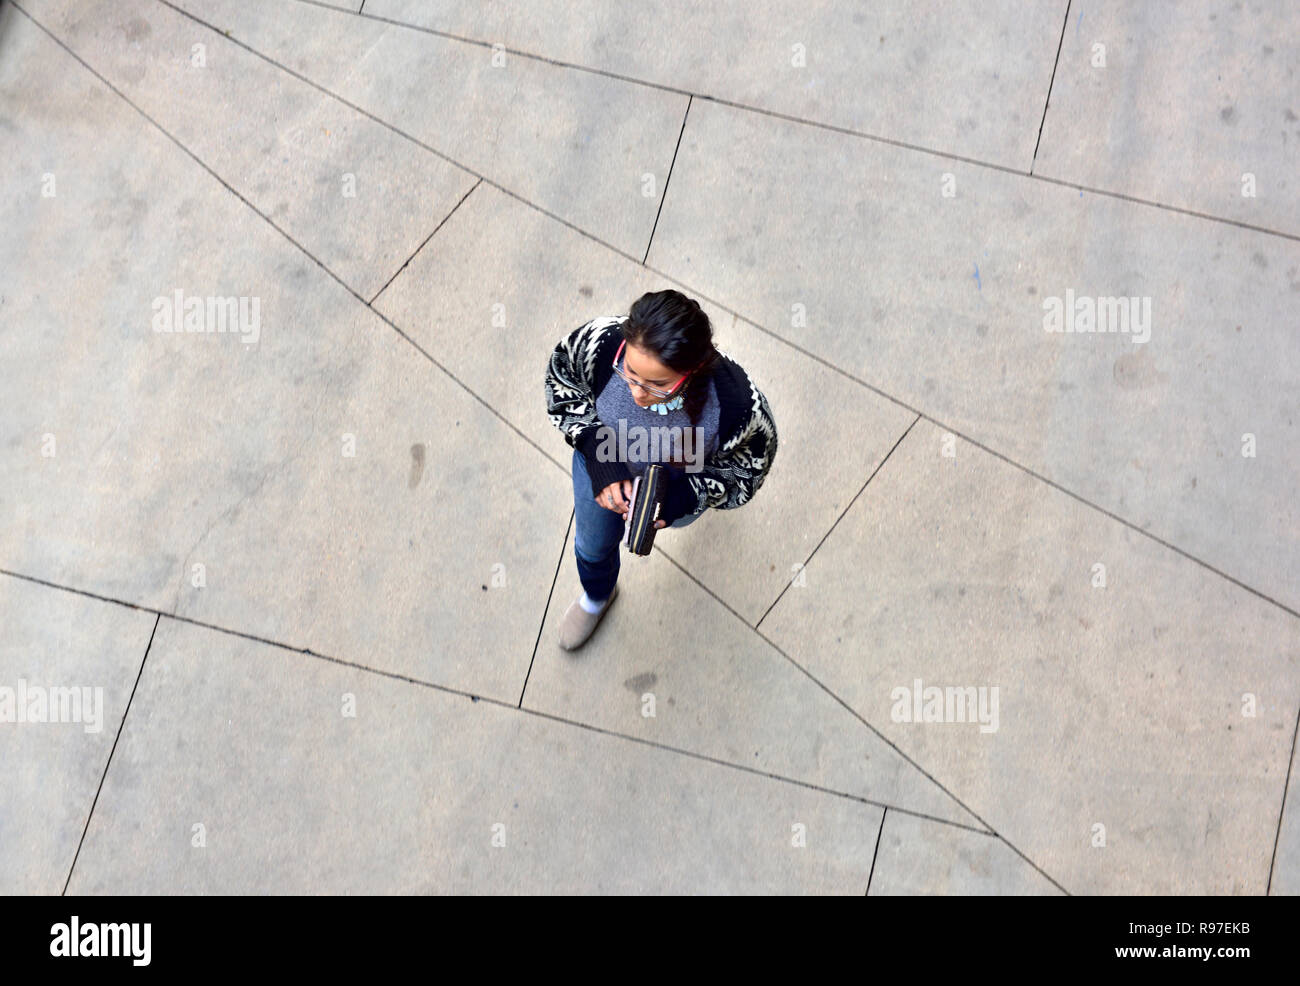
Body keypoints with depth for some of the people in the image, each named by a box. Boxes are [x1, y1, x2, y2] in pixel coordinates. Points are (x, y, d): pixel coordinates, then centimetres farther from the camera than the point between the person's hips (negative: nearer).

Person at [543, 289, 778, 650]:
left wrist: (685, 498, -40)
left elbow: (748, 470, -23)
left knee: (677, 515, 39)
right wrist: (594, 446, -33)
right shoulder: (601, 341, -43)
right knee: (593, 544, 32)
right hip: (604, 458, 2)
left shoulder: (737, 403, -47)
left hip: (683, 478, -1)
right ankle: (597, 597, 69)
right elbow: (561, 380, -18)